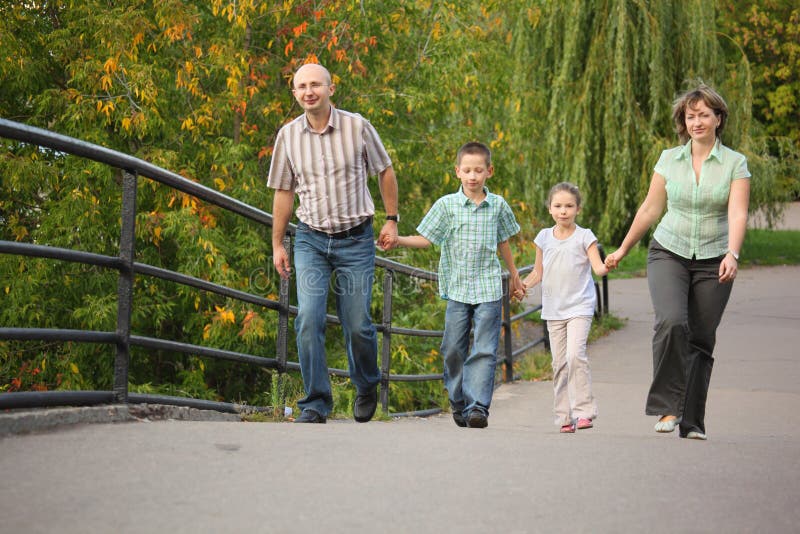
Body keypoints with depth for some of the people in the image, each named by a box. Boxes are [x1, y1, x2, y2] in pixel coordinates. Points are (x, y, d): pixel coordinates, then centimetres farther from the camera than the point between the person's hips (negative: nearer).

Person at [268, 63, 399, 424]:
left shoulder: (357, 127, -5)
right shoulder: (288, 135, 1)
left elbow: (385, 171, 9)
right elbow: (284, 191, 11)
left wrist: (392, 220, 6)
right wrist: (277, 244, 11)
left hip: (355, 240, -1)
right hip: (311, 239, 1)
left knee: (357, 324, 0)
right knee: (308, 319, -13)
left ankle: (367, 386, 30)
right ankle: (315, 404, -4)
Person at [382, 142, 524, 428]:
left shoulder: (498, 205, 6)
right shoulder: (447, 205, 0)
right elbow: (425, 238, -1)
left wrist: (515, 275, 27)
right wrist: (397, 240, -17)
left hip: (488, 289, 0)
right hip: (457, 289, 0)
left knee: (484, 350, -7)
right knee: (453, 349, 5)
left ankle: (478, 406, -10)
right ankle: (459, 404, 21)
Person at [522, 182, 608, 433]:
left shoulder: (584, 237, -2)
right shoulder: (544, 237, 9)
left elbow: (597, 267, -9)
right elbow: (538, 272, 16)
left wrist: (607, 266, -32)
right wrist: (522, 285, -1)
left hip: (579, 307, -4)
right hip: (553, 309, 4)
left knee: (575, 354, -20)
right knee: (559, 363, 5)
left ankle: (584, 410, -14)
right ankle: (564, 417, 10)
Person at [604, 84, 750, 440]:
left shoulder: (735, 163, -2)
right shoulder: (669, 159, 5)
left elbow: (737, 214, -13)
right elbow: (650, 209, 13)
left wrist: (732, 255, -29)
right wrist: (623, 250, 17)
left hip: (713, 261, -1)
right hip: (668, 254, 1)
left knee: (701, 340, 1)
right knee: (671, 322, -23)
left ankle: (692, 422, 11)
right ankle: (668, 407, -14)